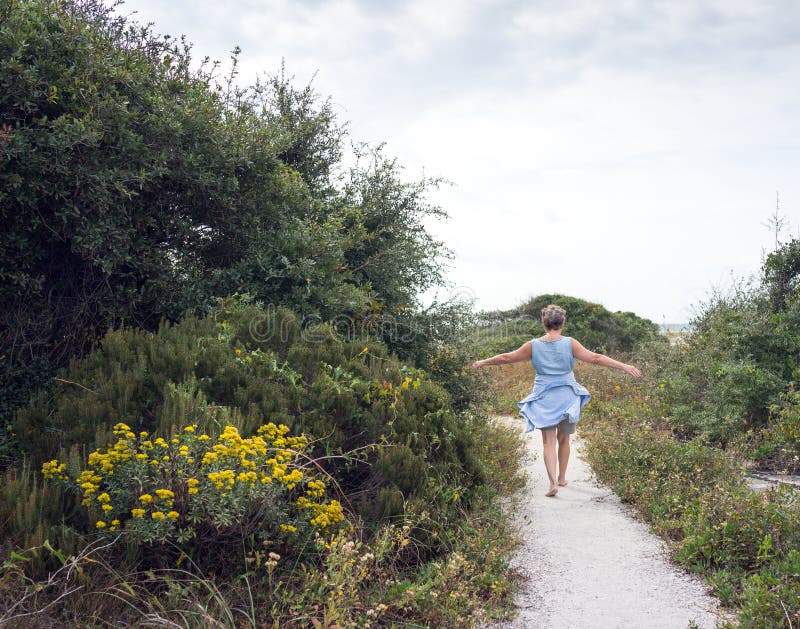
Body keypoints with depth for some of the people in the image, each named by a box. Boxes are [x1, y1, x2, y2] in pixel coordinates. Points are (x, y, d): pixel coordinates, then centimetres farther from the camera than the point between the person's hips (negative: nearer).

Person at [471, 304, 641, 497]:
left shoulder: (533, 345, -3)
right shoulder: (570, 344, -7)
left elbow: (506, 358, 5)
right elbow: (595, 358, -9)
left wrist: (482, 363, 19)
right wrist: (624, 366, -5)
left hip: (544, 399, 0)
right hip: (567, 397, 0)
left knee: (548, 442, 2)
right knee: (564, 439, 17)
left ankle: (553, 482, -13)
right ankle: (562, 478, 30)